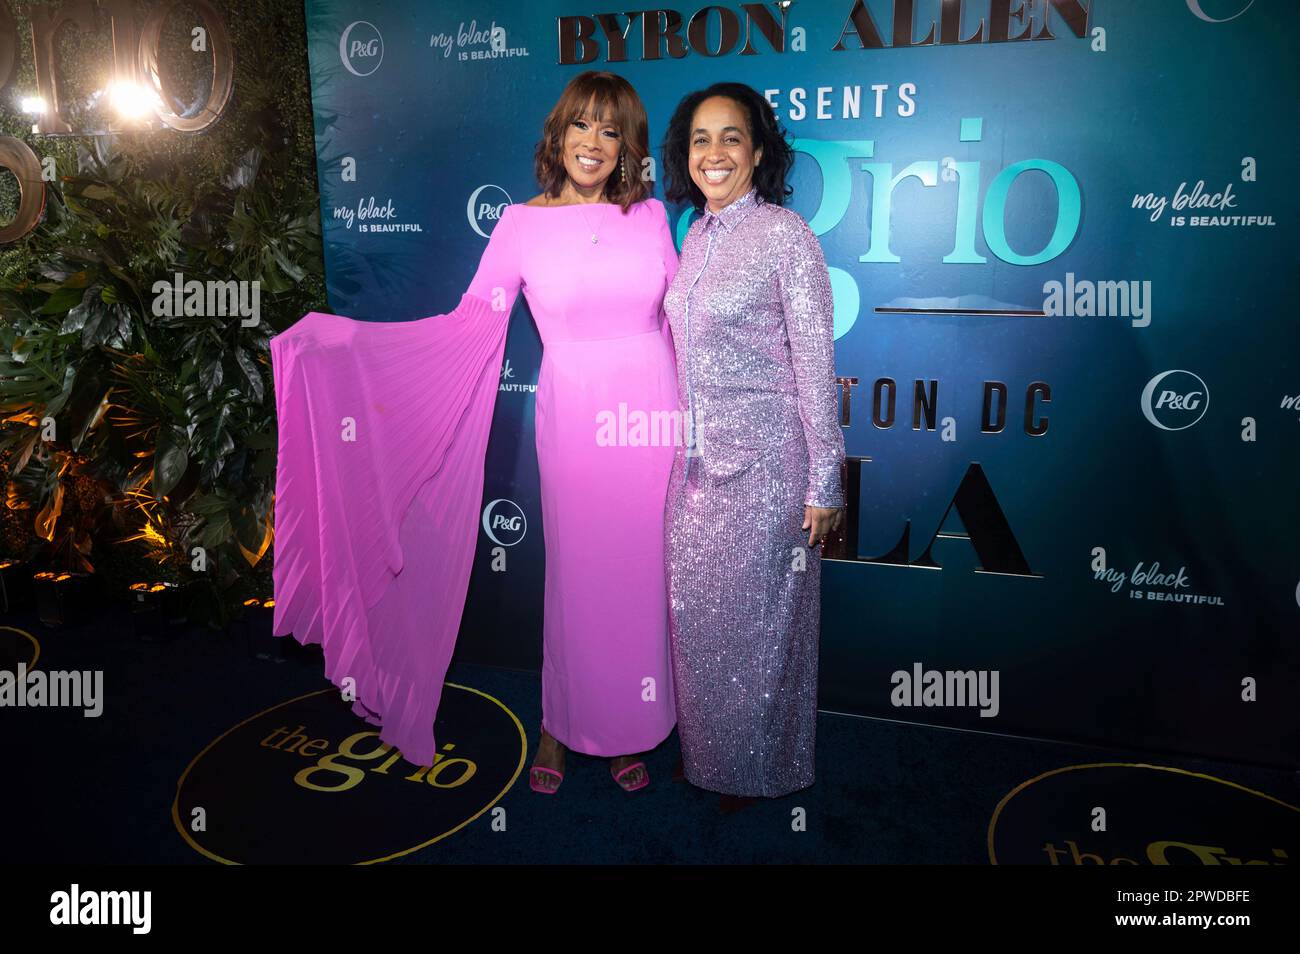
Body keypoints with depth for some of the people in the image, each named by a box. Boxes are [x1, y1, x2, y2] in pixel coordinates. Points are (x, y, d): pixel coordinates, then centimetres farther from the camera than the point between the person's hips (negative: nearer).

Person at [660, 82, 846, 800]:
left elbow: (815, 361, -12)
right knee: (693, 610, 14)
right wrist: (682, 447, 17)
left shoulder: (786, 234, -9)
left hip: (764, 457, -6)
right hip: (696, 459, 7)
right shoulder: (695, 237, 11)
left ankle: (760, 767, 29)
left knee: (756, 615, 6)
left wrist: (824, 480, -13)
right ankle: (705, 750, 35)